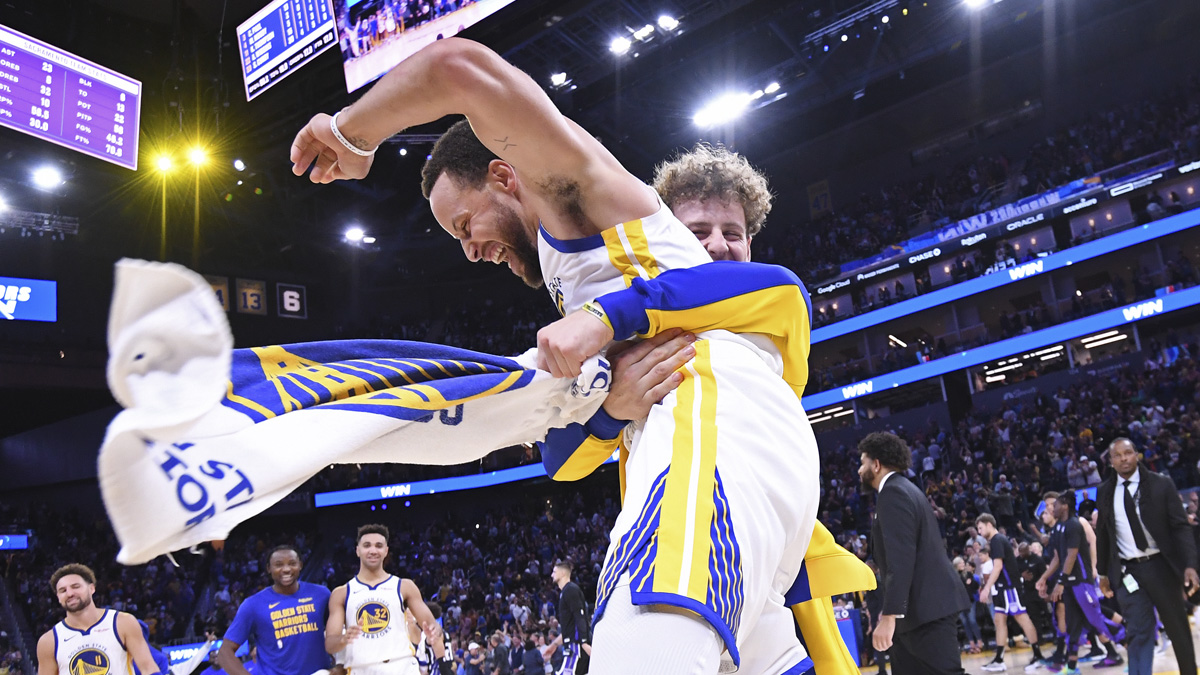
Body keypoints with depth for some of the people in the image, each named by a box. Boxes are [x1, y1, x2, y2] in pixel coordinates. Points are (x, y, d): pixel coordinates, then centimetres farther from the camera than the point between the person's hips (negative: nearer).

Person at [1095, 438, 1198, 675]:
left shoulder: (1161, 485, -3)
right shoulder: (1104, 492, 4)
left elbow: (1180, 527, -6)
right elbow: (1102, 535, 12)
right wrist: (1103, 572, 13)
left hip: (1161, 566, -1)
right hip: (1127, 571, 1)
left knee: (1178, 629, 11)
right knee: (1139, 632, -5)